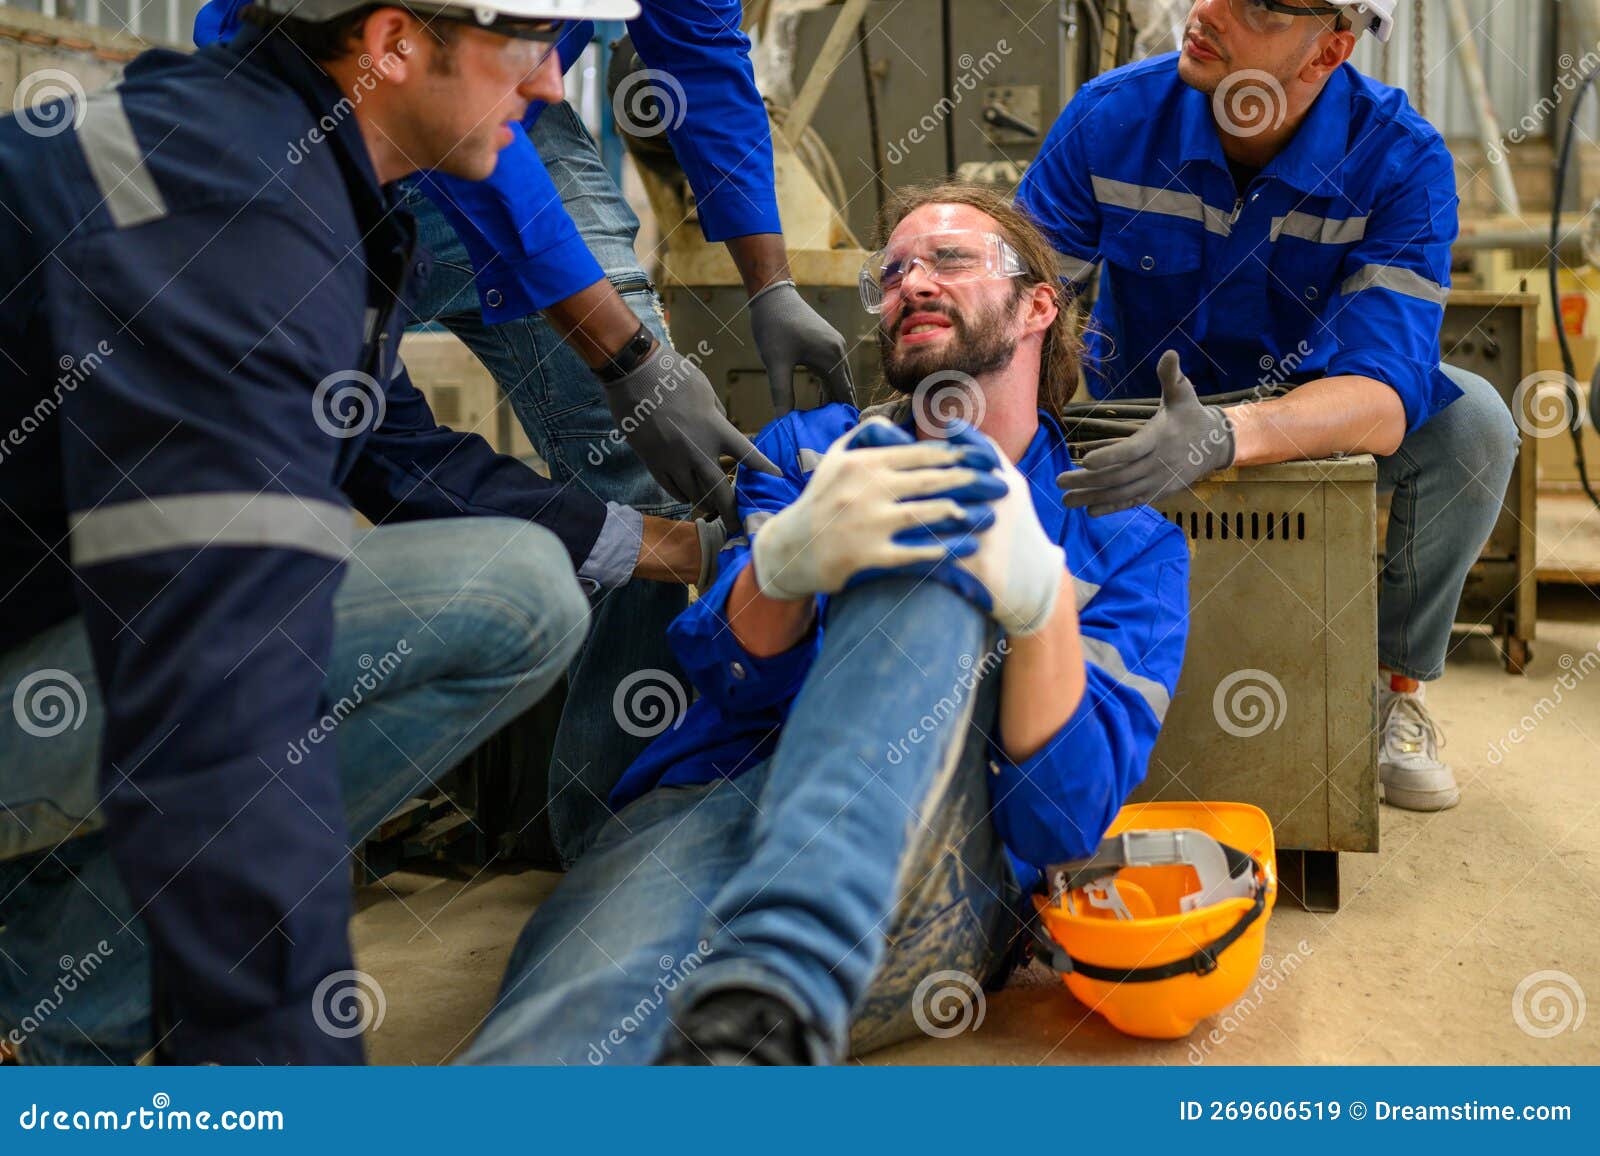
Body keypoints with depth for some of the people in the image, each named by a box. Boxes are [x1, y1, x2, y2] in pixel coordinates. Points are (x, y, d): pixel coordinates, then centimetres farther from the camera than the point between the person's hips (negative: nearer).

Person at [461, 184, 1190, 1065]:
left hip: (918, 887, -1)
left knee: (934, 554, -28)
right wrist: (788, 554, -19)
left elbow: (1066, 819, 0)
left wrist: (1040, 600, -18)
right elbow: (733, 679, 5)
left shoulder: (1125, 543, 15)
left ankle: (771, 991, -45)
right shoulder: (806, 452, 23)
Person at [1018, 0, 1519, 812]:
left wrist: (1224, 436, -56)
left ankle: (1398, 683, -3)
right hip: (1137, 426, 1)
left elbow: (1384, 398, -36)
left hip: (1300, 425, -1)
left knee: (1471, 423, -28)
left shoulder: (1401, 160, -24)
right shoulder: (1110, 118, -19)